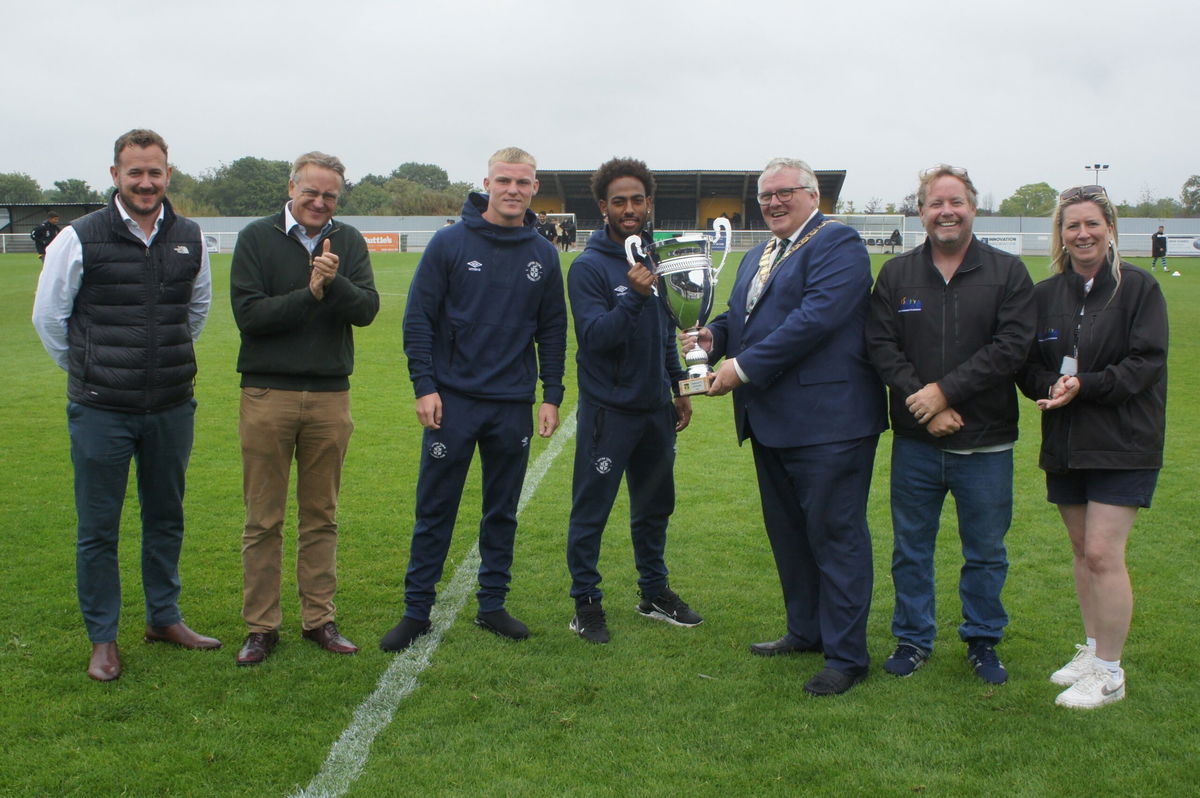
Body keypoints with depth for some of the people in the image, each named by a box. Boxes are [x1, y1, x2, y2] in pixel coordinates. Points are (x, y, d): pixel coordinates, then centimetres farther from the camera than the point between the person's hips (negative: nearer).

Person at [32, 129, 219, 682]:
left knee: (166, 518, 15)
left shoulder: (190, 240, 3)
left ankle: (164, 618, 31)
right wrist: (86, 372, 10)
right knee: (98, 529, 4)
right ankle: (103, 640, 17)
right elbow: (48, 316, 3)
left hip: (172, 408, 4)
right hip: (101, 412, -3)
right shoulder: (80, 239, -8)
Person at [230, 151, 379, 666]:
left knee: (321, 517, 10)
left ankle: (320, 619, 20)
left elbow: (367, 309, -5)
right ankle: (261, 627, 13)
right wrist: (310, 295, -15)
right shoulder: (256, 238, -1)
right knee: (263, 519, 3)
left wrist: (335, 282, -22)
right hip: (267, 395, -2)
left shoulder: (348, 242, 7)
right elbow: (248, 313, -10)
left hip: (330, 396, 2)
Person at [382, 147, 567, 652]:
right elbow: (418, 318, -3)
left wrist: (552, 396, 5)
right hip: (453, 401, -3)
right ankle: (416, 611, 14)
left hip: (514, 406, 3)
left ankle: (493, 605, 24)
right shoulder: (450, 244, -2)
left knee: (503, 512, 11)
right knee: (435, 510, 3)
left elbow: (553, 330, 11)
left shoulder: (543, 255, 6)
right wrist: (424, 386, -9)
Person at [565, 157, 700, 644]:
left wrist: (678, 387, 16)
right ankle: (586, 603, 11)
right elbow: (594, 336, -21)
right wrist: (632, 296, -33)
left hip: (655, 407, 7)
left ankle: (654, 593, 31)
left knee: (655, 505, 16)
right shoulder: (589, 267, -11)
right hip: (608, 408, -6)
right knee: (592, 510, 0)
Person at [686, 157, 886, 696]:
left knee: (835, 535, -3)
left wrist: (744, 367, -21)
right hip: (771, 423, 10)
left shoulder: (837, 244, -10)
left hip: (826, 422, -9)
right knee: (786, 532, 18)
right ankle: (805, 631, 33)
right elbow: (739, 316, 23)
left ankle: (847, 656, 6)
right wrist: (714, 334, -2)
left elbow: (816, 317, -21)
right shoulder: (757, 257, 21)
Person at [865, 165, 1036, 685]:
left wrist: (945, 390, -16)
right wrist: (923, 402, -15)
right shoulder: (896, 275, 5)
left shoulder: (1008, 273, 0)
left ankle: (982, 642, 27)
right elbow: (880, 346, -2)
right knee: (910, 549, 11)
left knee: (986, 553, 10)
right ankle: (913, 639, 26)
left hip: (986, 444, -1)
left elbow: (1011, 347, -10)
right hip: (915, 442, 1)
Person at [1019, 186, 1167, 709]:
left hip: (1123, 444, -5)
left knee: (1103, 553, -9)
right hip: (1065, 443, 5)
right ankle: (1093, 649, 28)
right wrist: (1051, 387, -15)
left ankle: (1109, 673, 2)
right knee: (1081, 549, 13)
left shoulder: (1139, 289, -5)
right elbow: (1027, 364, 6)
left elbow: (1146, 362, -12)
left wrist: (1086, 385, -22)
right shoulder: (1045, 295, 7)